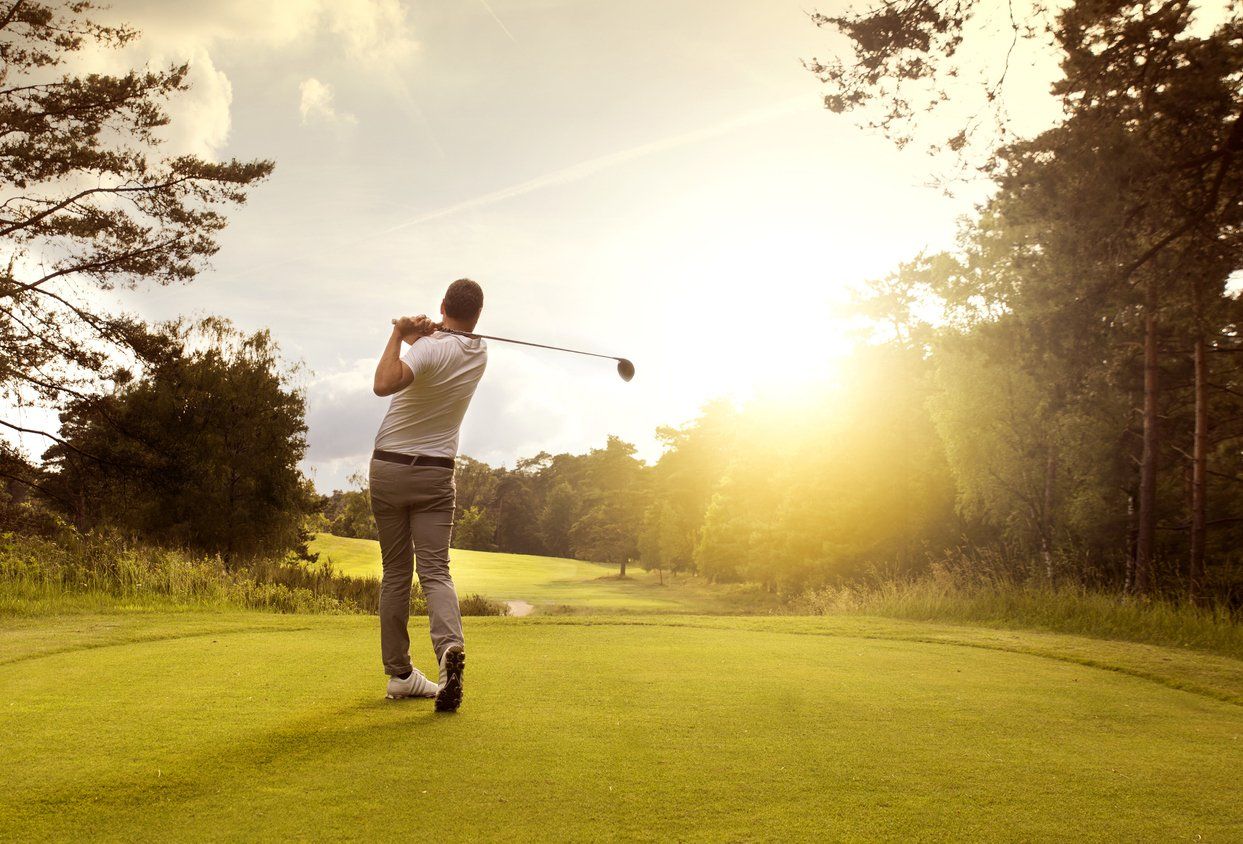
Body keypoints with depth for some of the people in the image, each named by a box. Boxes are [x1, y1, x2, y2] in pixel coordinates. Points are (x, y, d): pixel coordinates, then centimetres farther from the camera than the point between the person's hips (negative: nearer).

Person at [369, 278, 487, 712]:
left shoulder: (430, 349, -15)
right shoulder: (480, 353, 5)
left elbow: (384, 384, -33)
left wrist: (400, 334, -22)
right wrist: (424, 333, 0)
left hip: (389, 468, -2)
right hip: (436, 474, 2)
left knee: (395, 574, 7)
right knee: (435, 570, -4)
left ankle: (399, 673, 13)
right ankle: (450, 646, -30)